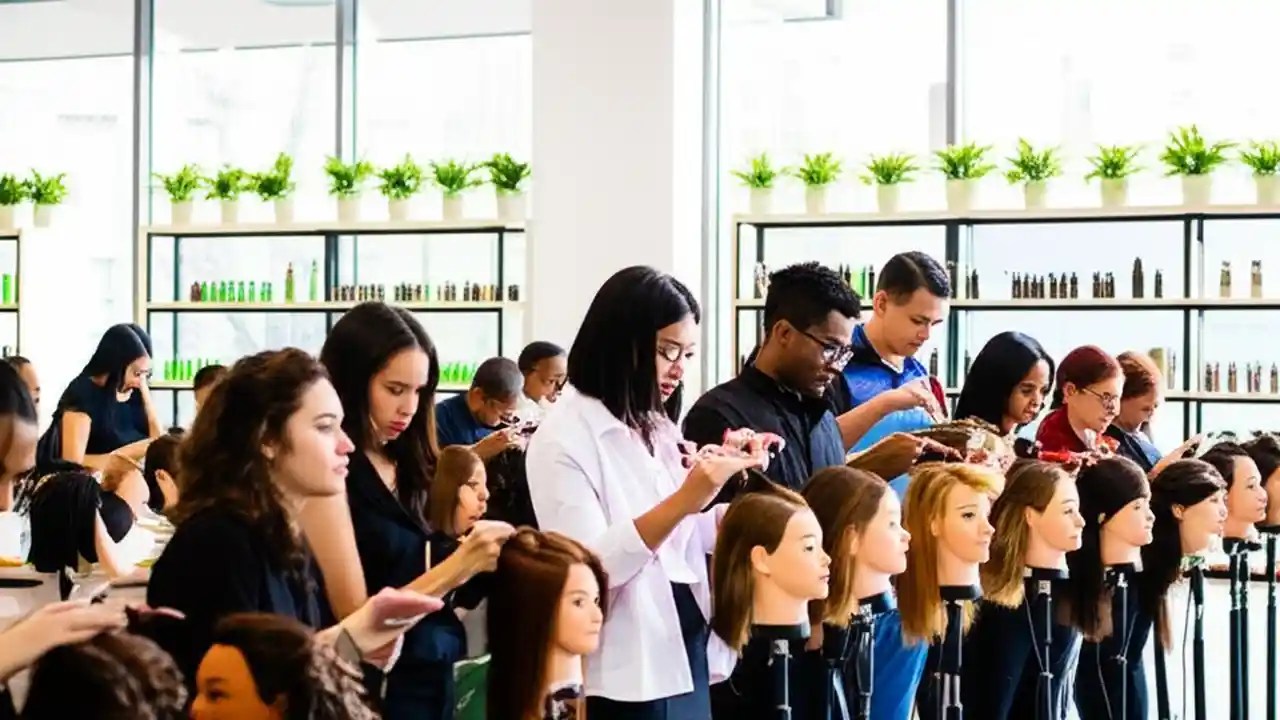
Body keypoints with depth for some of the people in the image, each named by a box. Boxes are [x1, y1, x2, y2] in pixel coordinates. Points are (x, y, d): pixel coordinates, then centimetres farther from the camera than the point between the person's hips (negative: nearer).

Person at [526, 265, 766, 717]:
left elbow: (685, 540, 13)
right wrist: (681, 501, -29)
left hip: (686, 657, 7)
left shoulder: (659, 430, 12)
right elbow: (586, 567, -21)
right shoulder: (564, 438, -11)